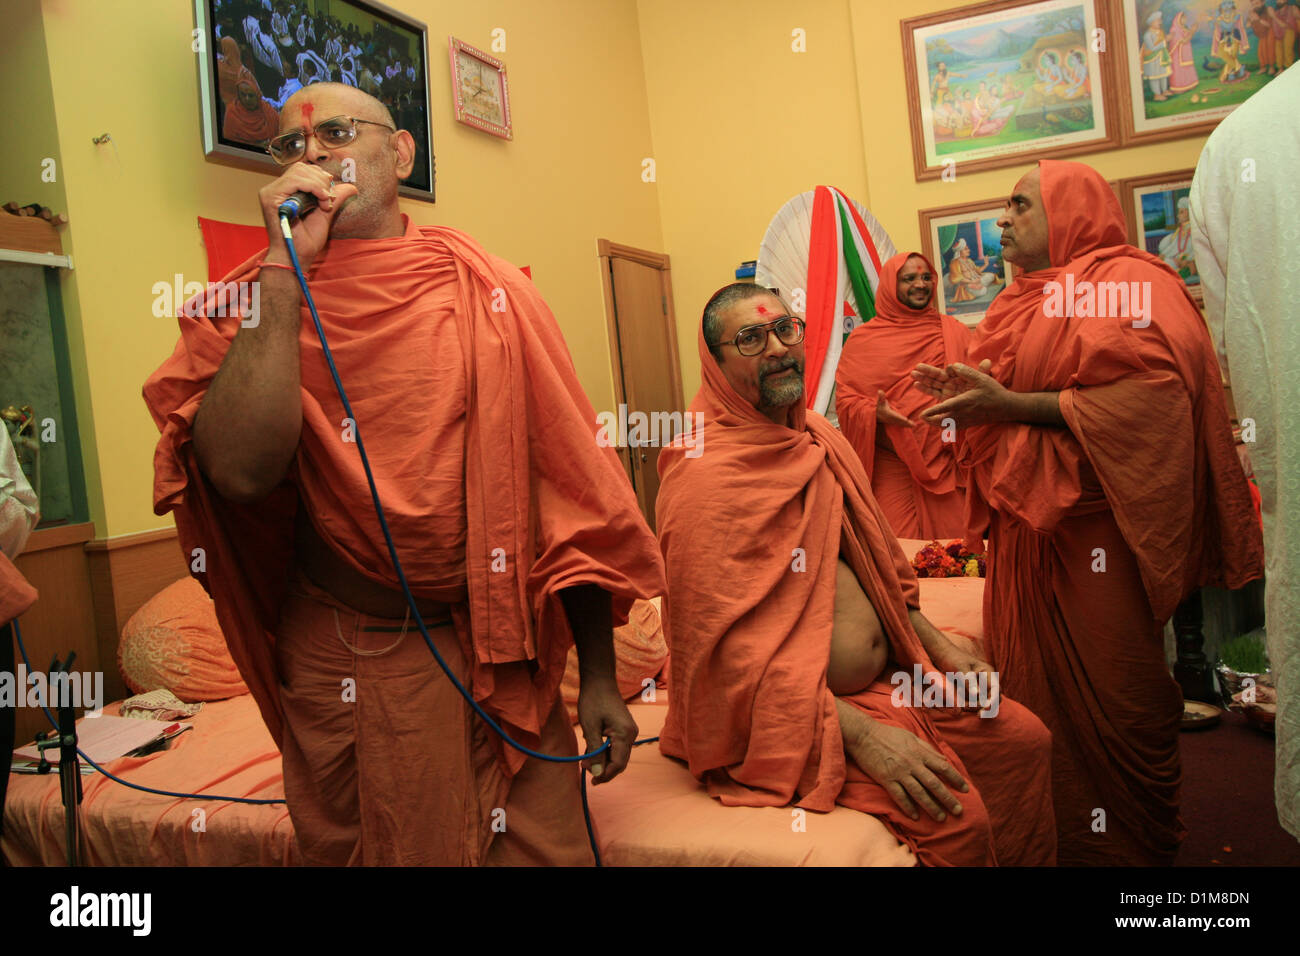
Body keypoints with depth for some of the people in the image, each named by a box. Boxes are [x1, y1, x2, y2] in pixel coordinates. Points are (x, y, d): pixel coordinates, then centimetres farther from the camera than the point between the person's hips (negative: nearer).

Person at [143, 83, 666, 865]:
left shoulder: (486, 290, -2)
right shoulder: (251, 305, -2)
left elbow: (570, 486, -3)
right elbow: (243, 472, -22)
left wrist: (599, 677, -4)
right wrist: (286, 267, -18)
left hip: (500, 653, 1)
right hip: (342, 667, 0)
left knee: (544, 847, 10)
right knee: (360, 846, 16)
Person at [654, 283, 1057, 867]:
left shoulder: (816, 436, 9)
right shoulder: (703, 477, -20)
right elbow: (725, 644, -24)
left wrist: (938, 644, 8)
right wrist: (860, 734, -25)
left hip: (888, 676, 9)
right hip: (796, 709, -9)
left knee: (1025, 740, 6)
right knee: (957, 818, -21)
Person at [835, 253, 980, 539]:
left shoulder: (954, 332, 11)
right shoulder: (863, 339, 6)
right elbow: (845, 400, 3)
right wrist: (874, 412, -17)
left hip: (946, 464, 2)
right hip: (891, 470, -1)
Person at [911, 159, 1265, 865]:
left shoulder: (1127, 282, -6)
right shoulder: (1025, 299, 19)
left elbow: (1145, 395, -22)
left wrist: (1013, 404, -22)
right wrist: (967, 392, 3)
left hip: (1097, 534, -7)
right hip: (1026, 528, 8)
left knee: (1108, 697, 1)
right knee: (1035, 687, 10)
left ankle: (1131, 845, 18)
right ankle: (1050, 836, 23)